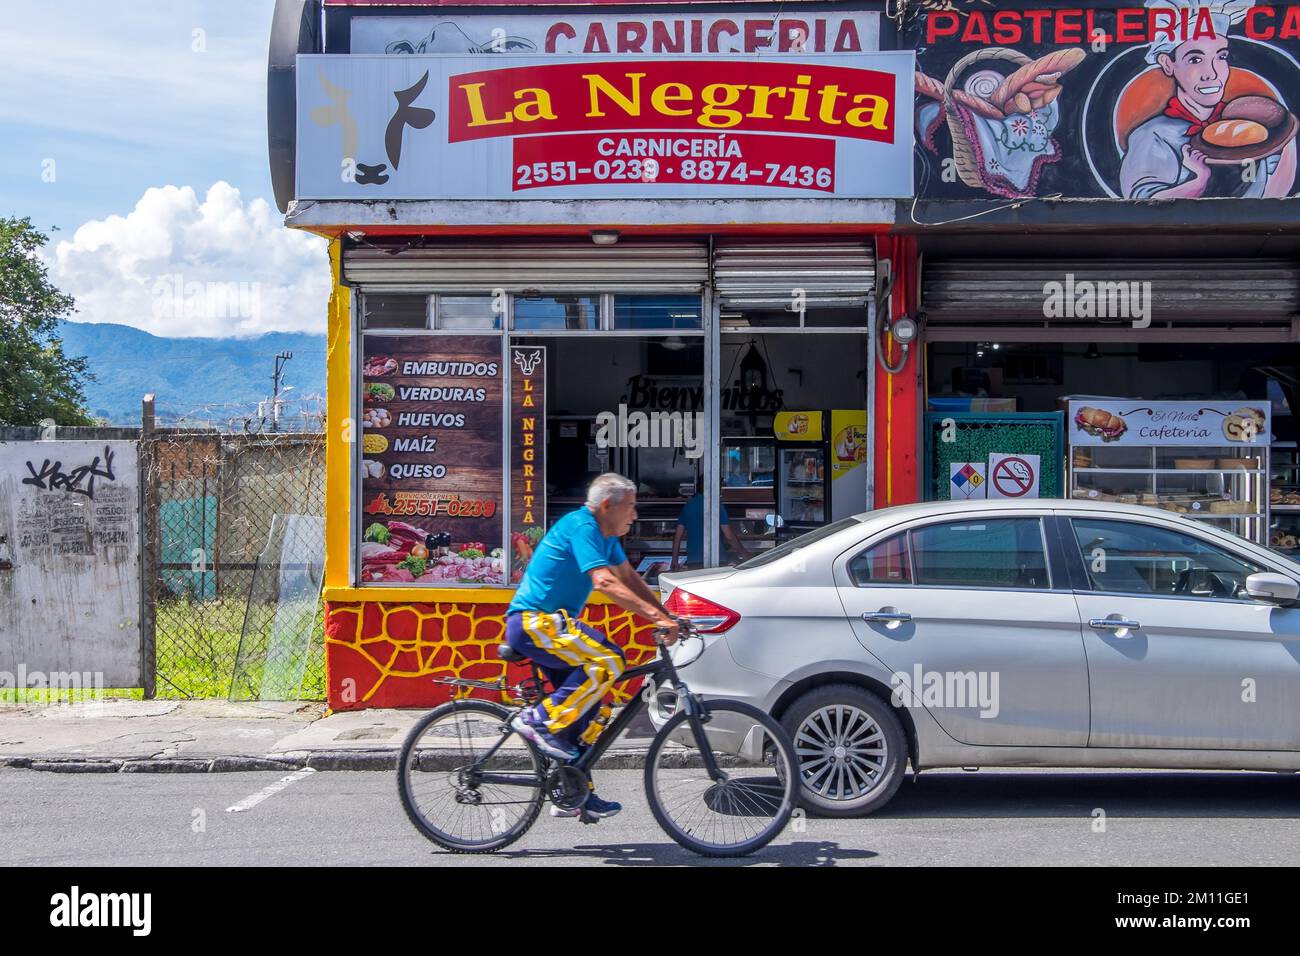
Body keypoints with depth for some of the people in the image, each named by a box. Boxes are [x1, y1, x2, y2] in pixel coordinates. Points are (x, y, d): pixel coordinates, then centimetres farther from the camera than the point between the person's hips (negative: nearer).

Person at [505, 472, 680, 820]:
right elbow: (605, 583, -28)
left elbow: (629, 578, 17)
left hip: (547, 624, 11)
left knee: (584, 704, 10)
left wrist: (666, 614, 5)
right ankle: (540, 720, -19)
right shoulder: (580, 526, -17)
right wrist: (656, 617, -34)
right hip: (532, 622, -11)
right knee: (607, 660, -27)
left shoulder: (604, 534, 13)